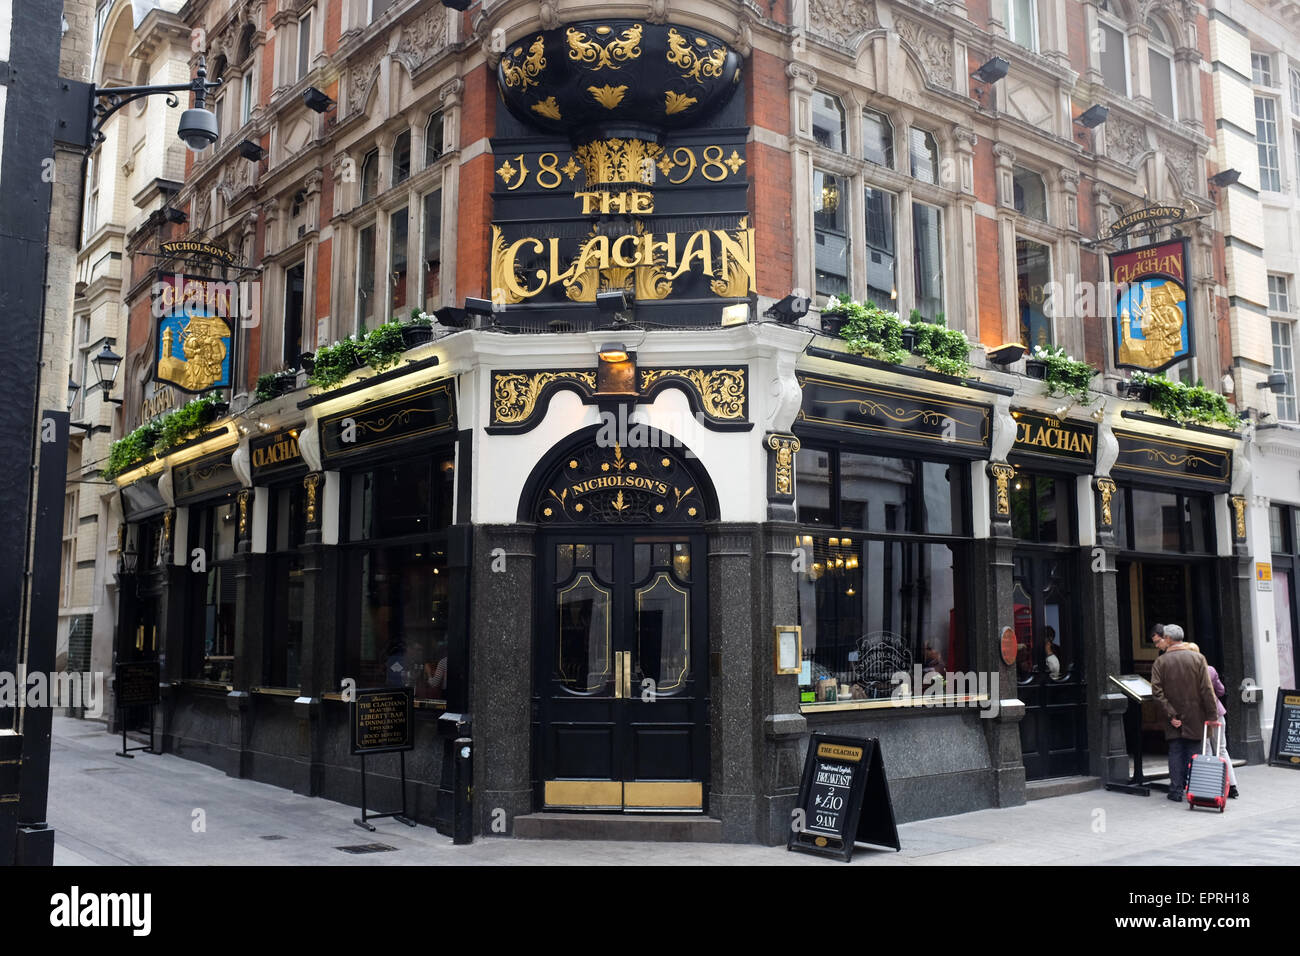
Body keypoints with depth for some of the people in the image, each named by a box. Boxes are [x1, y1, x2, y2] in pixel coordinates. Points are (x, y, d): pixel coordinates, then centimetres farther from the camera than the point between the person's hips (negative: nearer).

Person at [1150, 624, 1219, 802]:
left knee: (1175, 753, 5)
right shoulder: (1197, 658, -2)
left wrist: (1170, 714, -10)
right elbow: (1207, 690, -6)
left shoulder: (1160, 662, -4)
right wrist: (1212, 715, -3)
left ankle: (1176, 791, 5)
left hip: (1173, 720, 0)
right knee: (1192, 753, 7)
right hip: (1194, 718, 1)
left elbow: (1157, 692, -12)